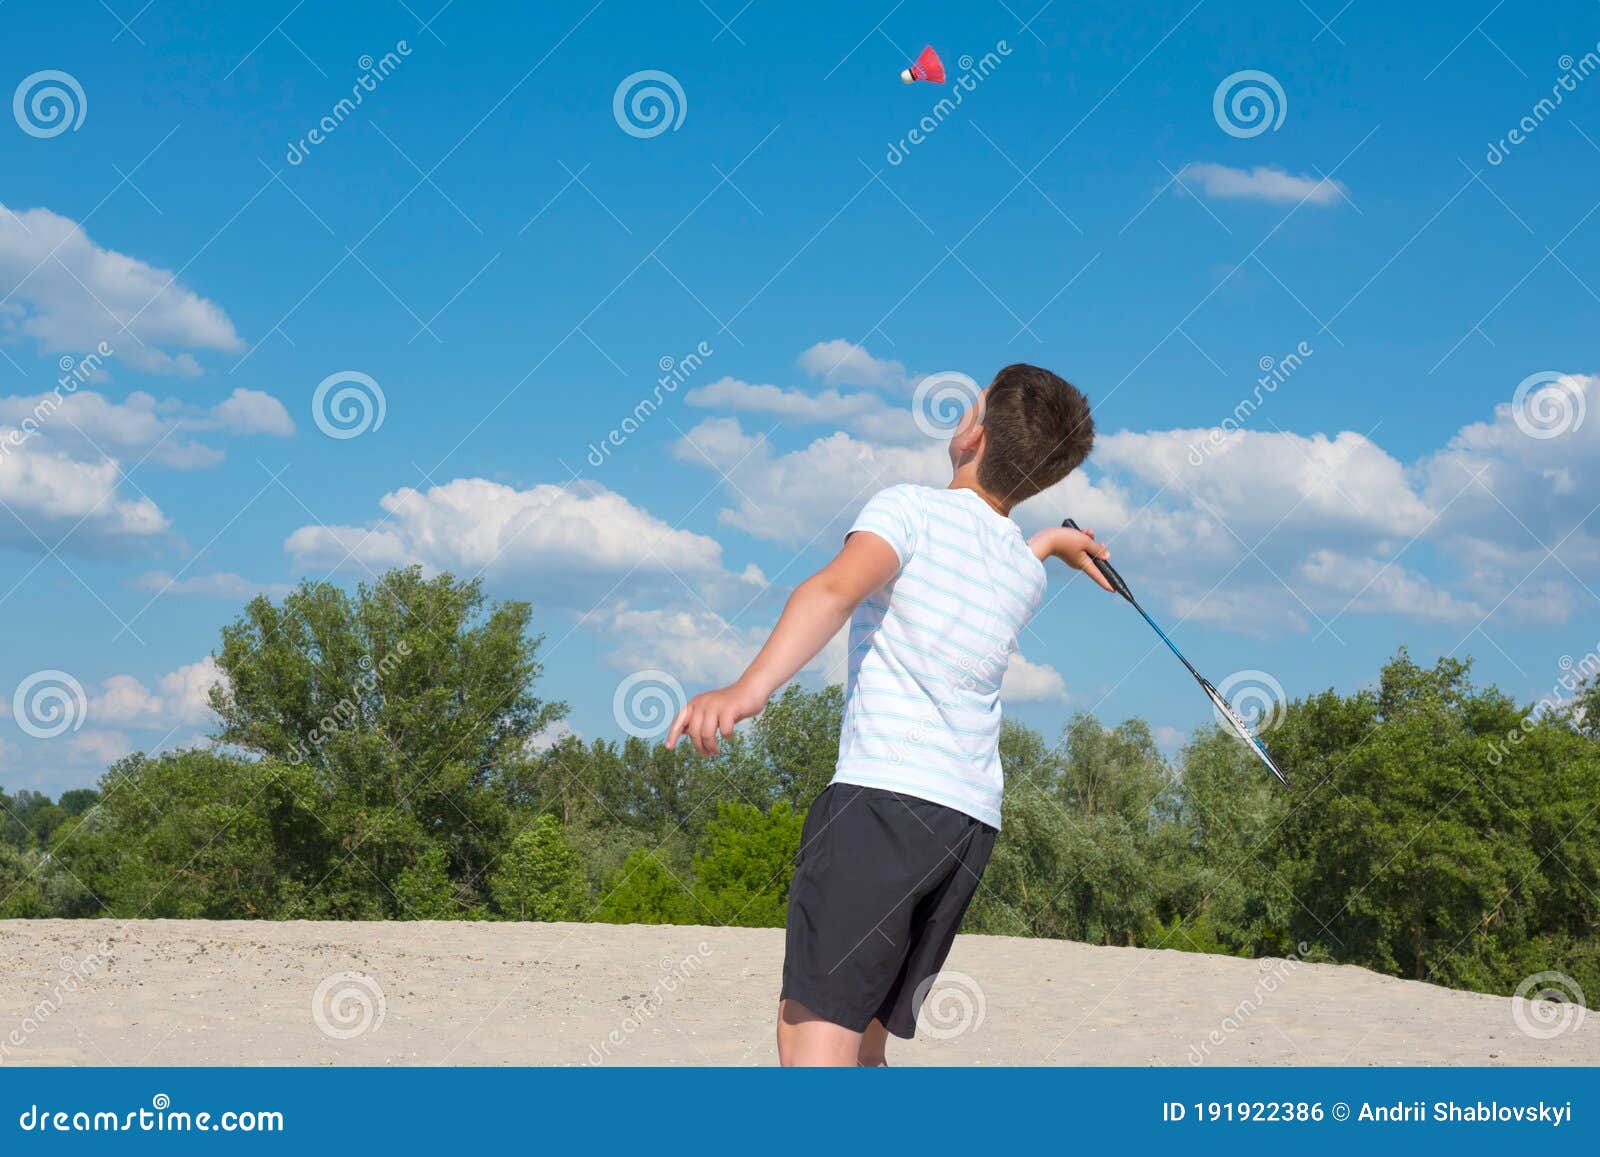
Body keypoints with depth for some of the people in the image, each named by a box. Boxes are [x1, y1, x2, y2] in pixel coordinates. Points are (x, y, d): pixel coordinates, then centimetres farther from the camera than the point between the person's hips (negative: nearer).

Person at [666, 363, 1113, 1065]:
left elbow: (838, 588, -19)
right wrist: (1049, 541, 66)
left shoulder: (908, 507, 1)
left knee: (813, 1034, -16)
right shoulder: (1026, 576, 21)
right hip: (975, 818, 7)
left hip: (883, 796, -7)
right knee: (862, 1040, 13)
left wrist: (750, 686, -34)